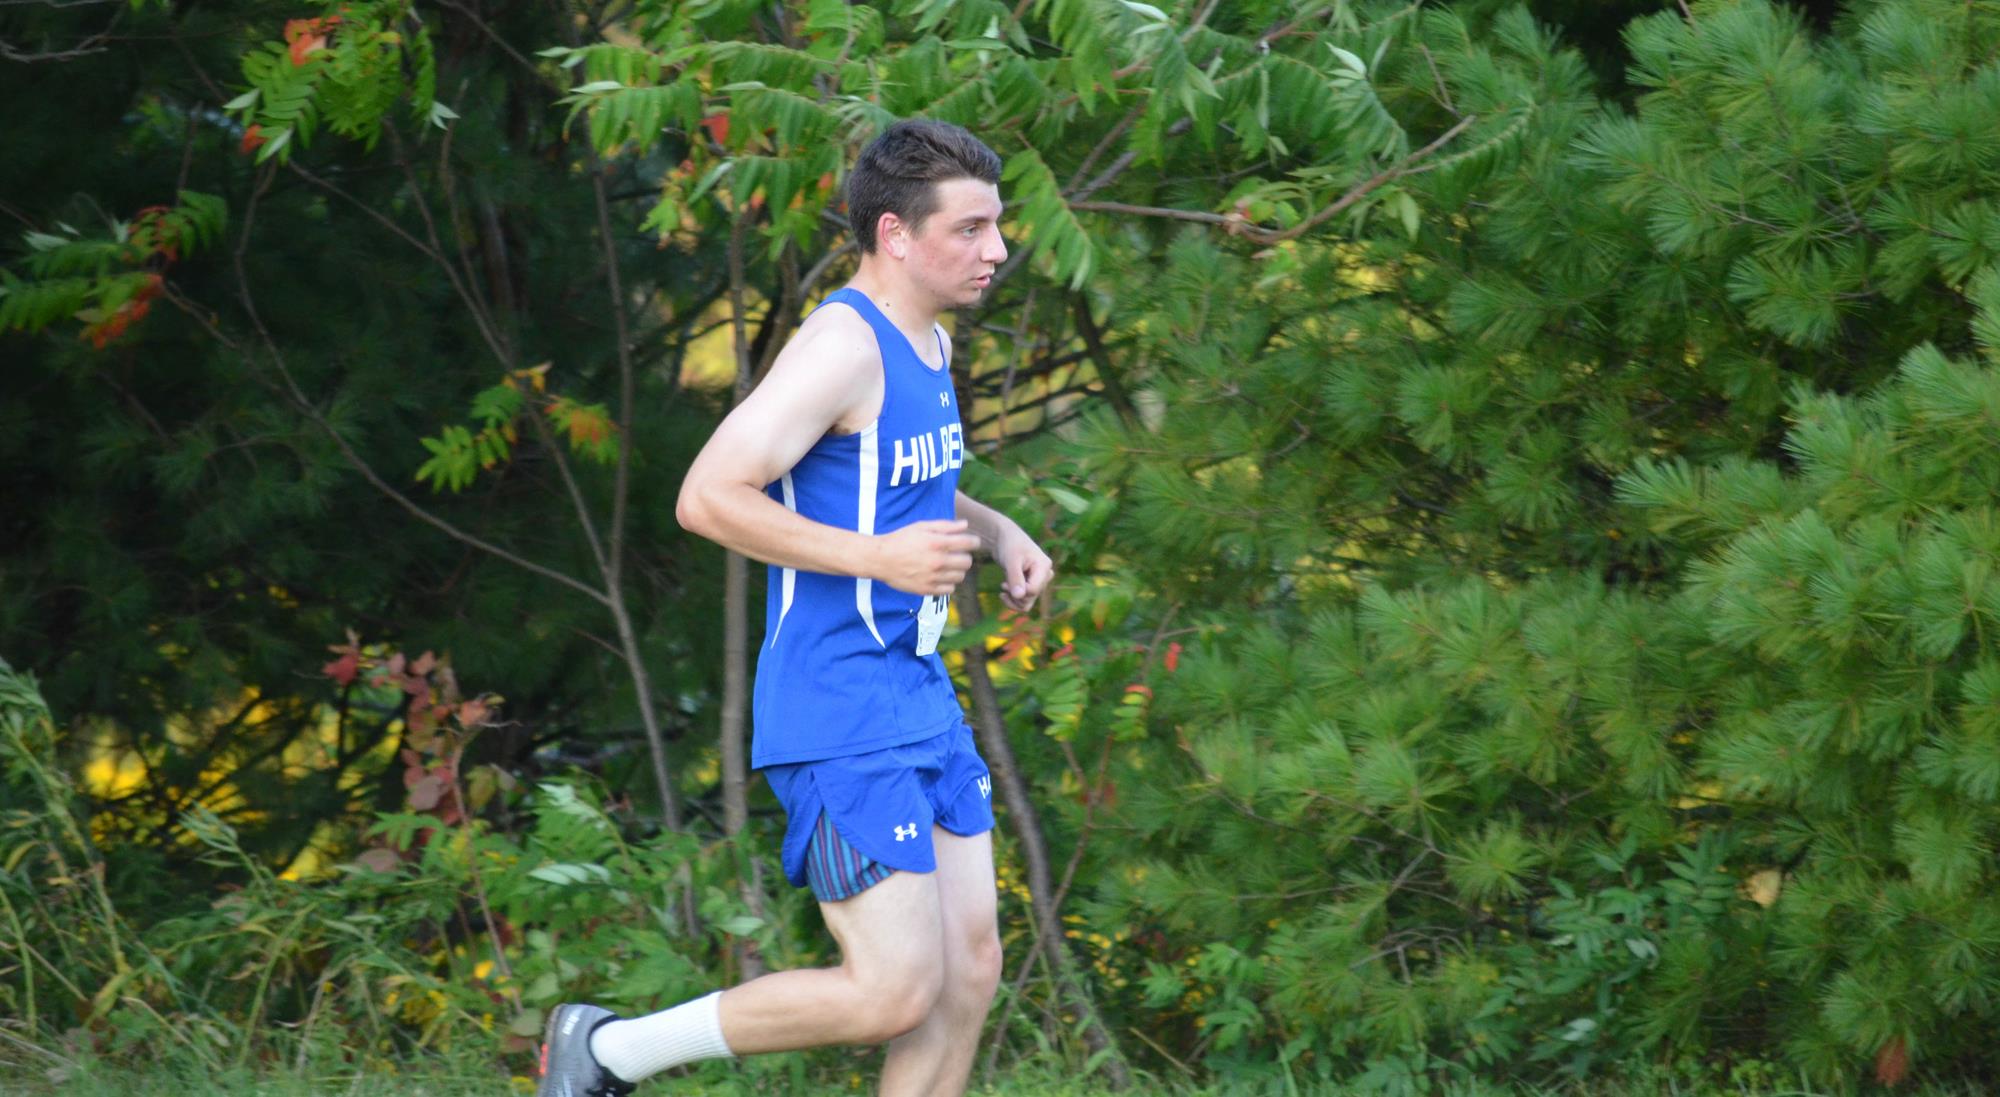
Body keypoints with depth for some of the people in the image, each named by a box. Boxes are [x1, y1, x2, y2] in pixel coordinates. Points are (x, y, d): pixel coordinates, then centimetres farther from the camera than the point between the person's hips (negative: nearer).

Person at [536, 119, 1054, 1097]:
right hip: (840, 720, -10)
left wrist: (994, 530, 13)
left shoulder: (928, 342, 13)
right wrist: (873, 557, -26)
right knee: (897, 993, -11)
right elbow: (708, 496, -23)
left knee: (967, 974, 7)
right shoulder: (844, 346, -17)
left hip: (920, 702, 10)